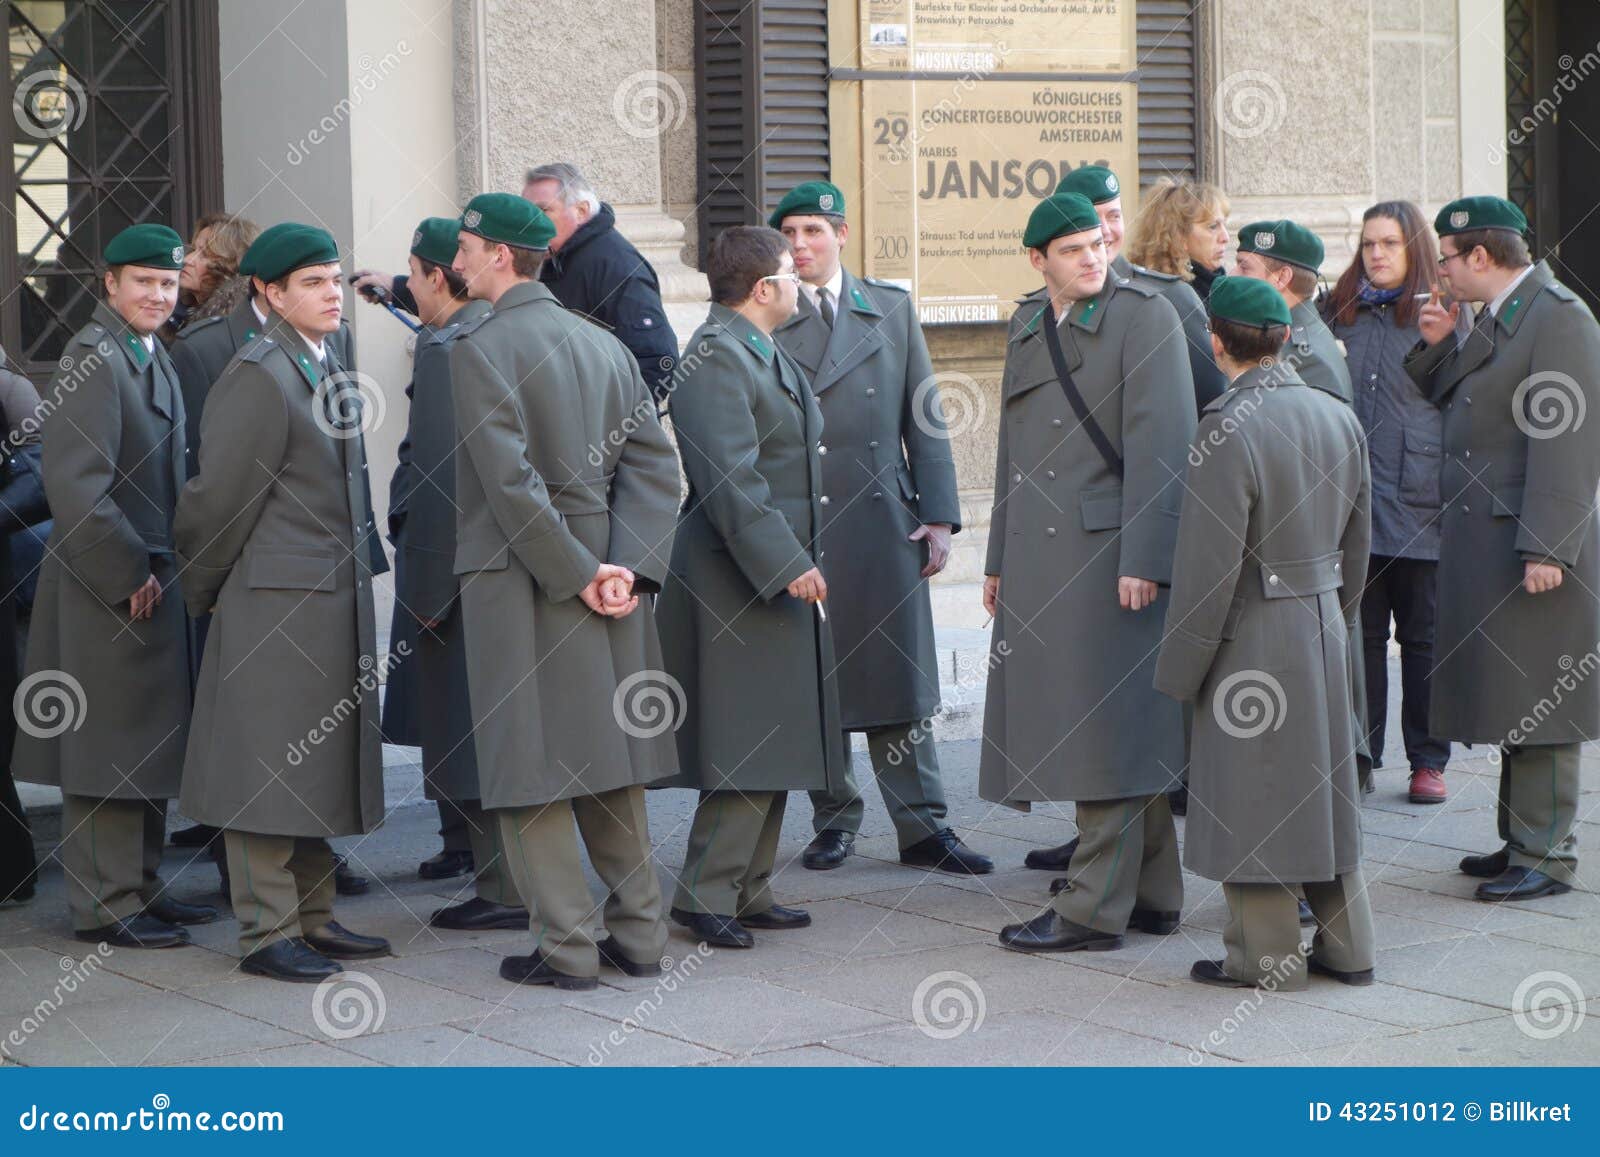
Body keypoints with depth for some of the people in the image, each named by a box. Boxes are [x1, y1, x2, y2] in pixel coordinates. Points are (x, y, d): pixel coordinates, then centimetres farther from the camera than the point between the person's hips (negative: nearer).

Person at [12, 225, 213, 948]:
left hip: (151, 581, 10)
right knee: (109, 751, -3)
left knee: (150, 747, 15)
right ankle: (105, 907, 3)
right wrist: (131, 575, -18)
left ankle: (139, 888, 24)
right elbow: (75, 487, -22)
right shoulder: (94, 359, -15)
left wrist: (160, 570, 13)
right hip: (108, 589, -10)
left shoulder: (154, 357, 15)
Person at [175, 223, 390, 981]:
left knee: (319, 764, 14)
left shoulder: (325, 367, 13)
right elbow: (221, 497, -12)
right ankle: (267, 932, 3)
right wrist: (203, 594, -4)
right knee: (269, 767, -3)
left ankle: (313, 918, 22)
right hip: (274, 600, -9)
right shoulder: (258, 377, -15)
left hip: (333, 599, 9)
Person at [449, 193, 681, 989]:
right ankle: (638, 935, 18)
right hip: (605, 569, 7)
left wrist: (579, 574, -13)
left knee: (532, 773, 1)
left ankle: (568, 946, 3)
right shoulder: (604, 345, 10)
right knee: (608, 755, 14)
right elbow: (654, 461, 2)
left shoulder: (478, 348, -10)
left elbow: (510, 482, -18)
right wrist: (627, 565, -6)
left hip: (517, 581, -6)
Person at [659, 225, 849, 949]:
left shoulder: (765, 354, 17)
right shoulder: (715, 359, -16)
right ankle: (704, 896, -1)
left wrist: (800, 561, 22)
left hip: (782, 580, 10)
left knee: (775, 747, 13)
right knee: (745, 747, -9)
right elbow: (730, 481, -22)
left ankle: (749, 892, 20)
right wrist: (788, 565, -23)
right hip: (737, 586, -10)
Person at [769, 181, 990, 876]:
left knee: (897, 677, 2)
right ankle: (834, 819, 16)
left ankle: (923, 827, 6)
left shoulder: (892, 309, 11)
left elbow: (924, 419, 10)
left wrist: (939, 516, 3)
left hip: (882, 520, 1)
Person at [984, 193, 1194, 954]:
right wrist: (1000, 560, 21)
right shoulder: (1027, 325, 16)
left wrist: (1143, 561, -19)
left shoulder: (1144, 317, -7)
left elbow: (1160, 445, -14)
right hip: (1042, 561, 7)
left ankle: (1095, 910, -1)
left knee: (1108, 728, -5)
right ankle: (1152, 895, 21)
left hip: (1111, 551, -7)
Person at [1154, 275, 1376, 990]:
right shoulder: (1339, 418, 4)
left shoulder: (1228, 430, -19)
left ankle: (1266, 957, 9)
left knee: (1249, 790, 3)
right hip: (1322, 627, 7)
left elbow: (1209, 565, -18)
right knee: (1323, 782, 16)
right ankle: (1347, 947, 23)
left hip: (1253, 636, -7)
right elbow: (1355, 544, 13)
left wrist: (1181, 668, -10)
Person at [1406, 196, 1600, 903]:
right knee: (1507, 695, 14)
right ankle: (1520, 840, 23)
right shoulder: (1494, 318, 16)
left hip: (1531, 544, -9)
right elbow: (1453, 404, 21)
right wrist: (1439, 345, 6)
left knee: (1535, 699, -5)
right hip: (1484, 543, 9)